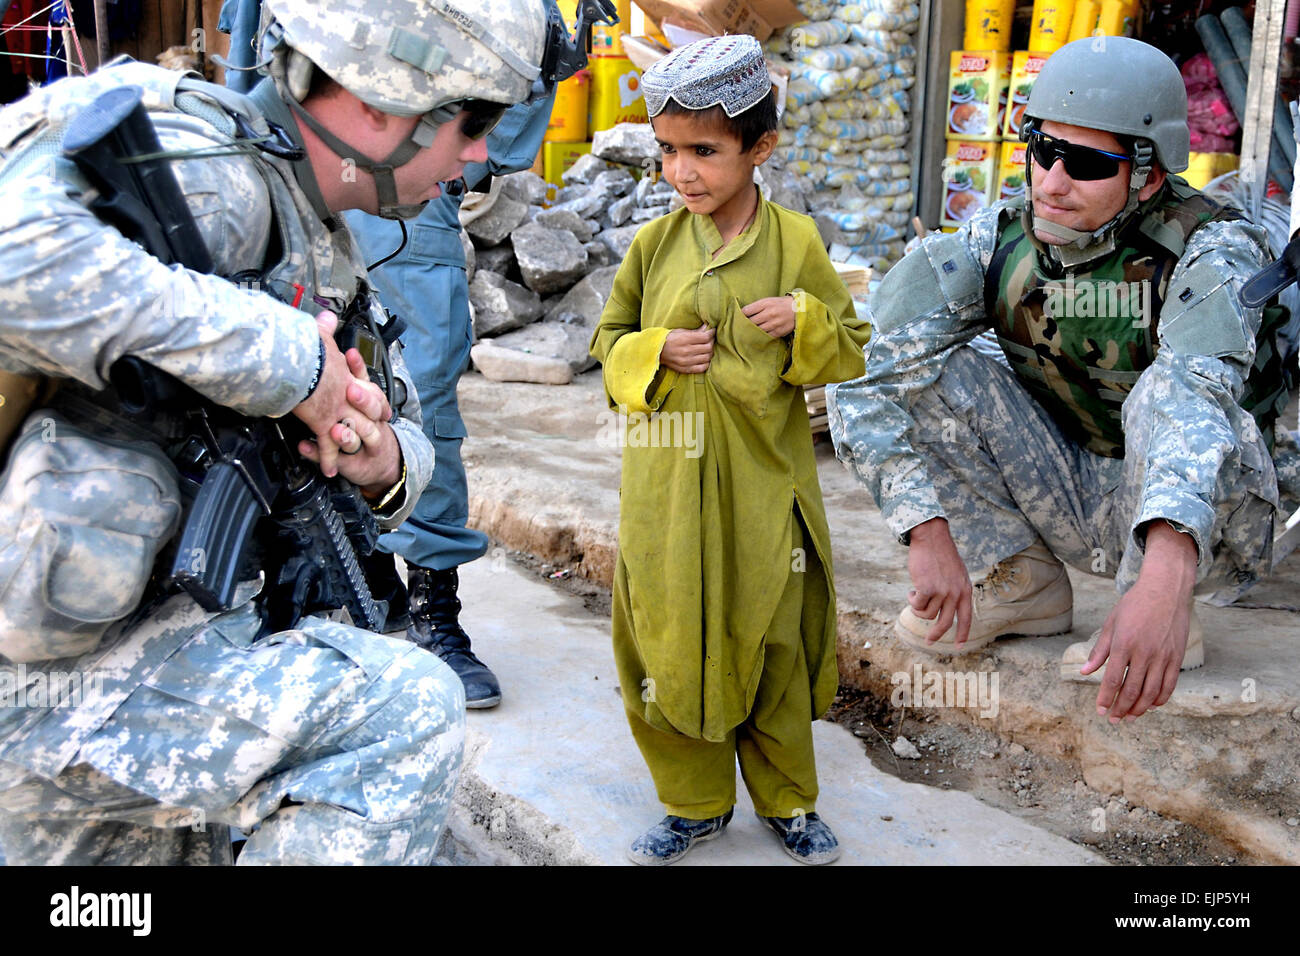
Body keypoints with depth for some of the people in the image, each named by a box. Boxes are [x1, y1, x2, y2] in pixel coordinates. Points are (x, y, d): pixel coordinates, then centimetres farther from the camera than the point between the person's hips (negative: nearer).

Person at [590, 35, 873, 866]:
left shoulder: (796, 242, -4)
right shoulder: (654, 244, 1)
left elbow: (852, 351, 4)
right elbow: (609, 340, 11)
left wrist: (804, 322, -16)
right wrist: (655, 354, -10)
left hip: (762, 493, -1)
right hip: (665, 494, 2)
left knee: (772, 650, 12)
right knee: (669, 648, 10)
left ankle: (789, 801, 36)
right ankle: (696, 804, 33)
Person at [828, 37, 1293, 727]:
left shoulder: (1209, 250, -22)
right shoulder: (996, 241, -12)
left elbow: (1198, 394, -43)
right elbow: (868, 380, -20)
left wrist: (1166, 575, -61)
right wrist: (928, 529, -32)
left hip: (1195, 517, -3)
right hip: (1063, 495, 4)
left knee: (1171, 393, -37)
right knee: (904, 356, -16)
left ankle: (1168, 618, -12)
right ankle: (1026, 586, -4)